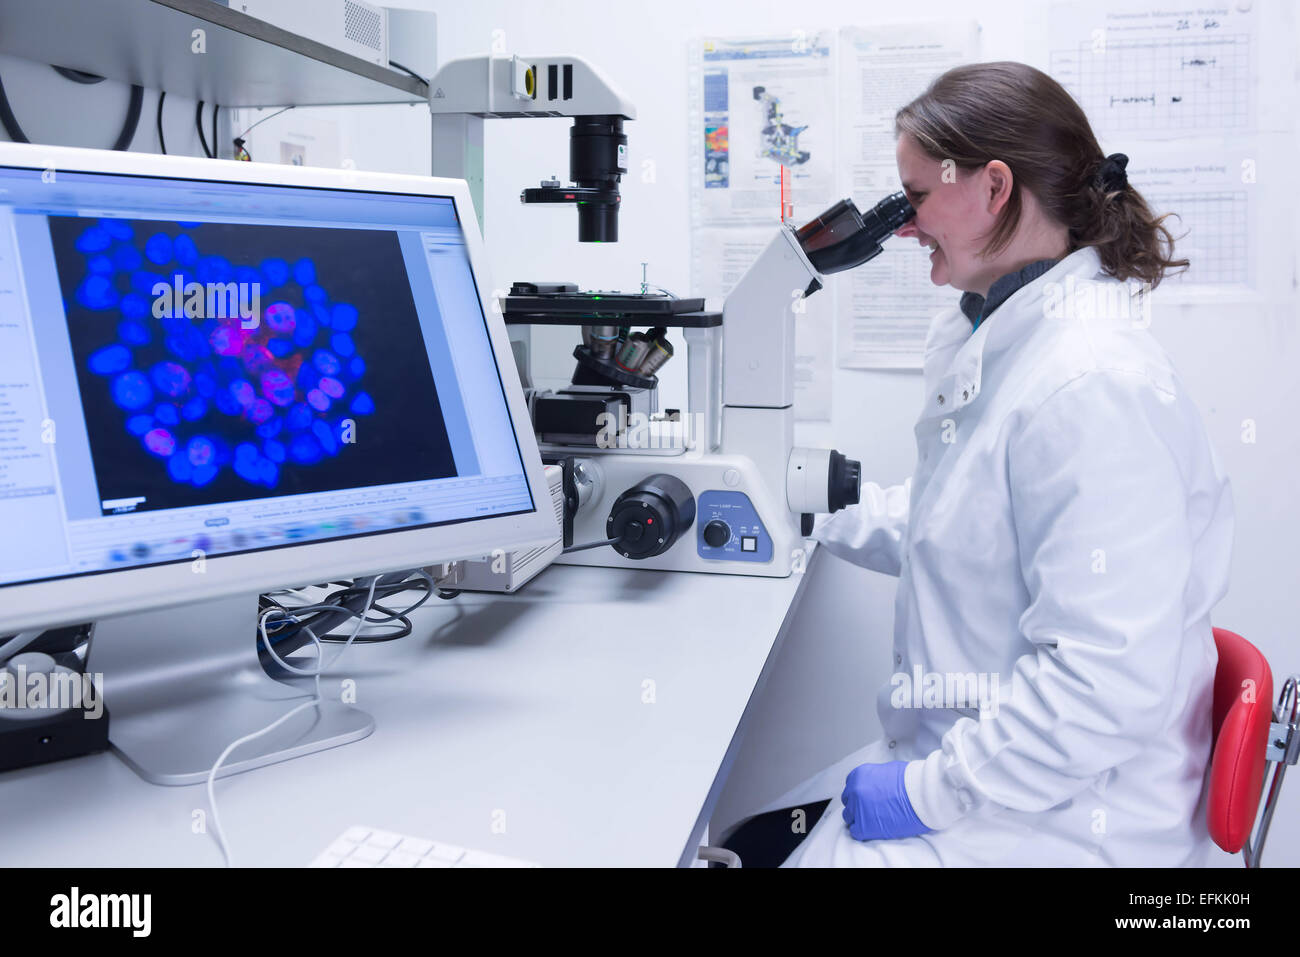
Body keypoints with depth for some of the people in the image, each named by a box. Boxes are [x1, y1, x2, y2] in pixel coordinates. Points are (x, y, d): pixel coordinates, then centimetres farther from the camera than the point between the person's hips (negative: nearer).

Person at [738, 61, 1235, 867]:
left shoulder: (1095, 389, -25)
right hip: (966, 756, 9)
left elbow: (1109, 680, -27)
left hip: (1060, 822, -9)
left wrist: (930, 792, -20)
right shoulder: (995, 339, 7)